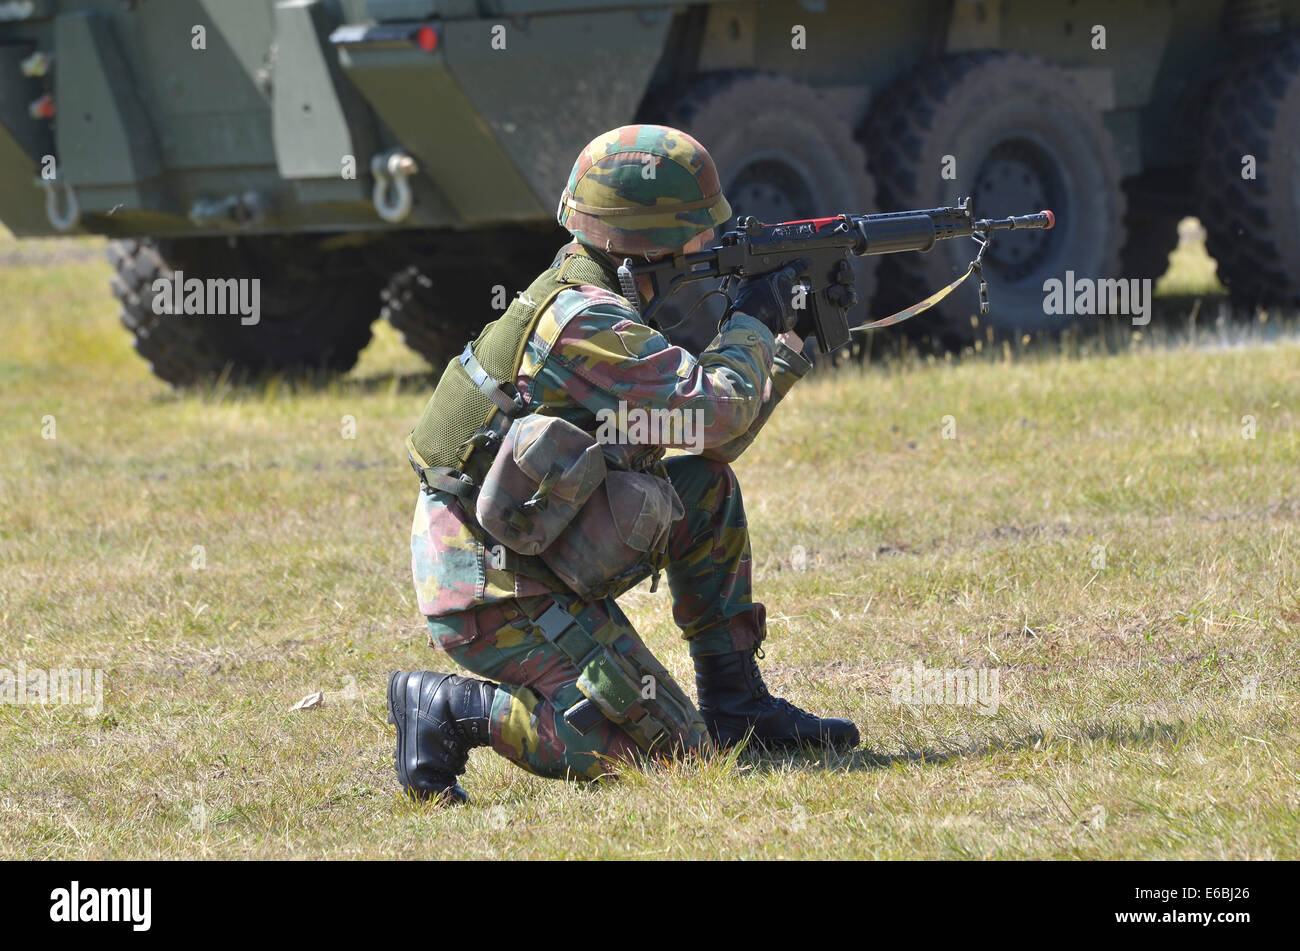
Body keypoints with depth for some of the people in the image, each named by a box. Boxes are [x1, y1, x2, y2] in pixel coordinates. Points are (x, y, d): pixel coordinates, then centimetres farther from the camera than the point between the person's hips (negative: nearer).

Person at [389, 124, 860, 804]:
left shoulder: (607, 300, 13)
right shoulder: (584, 322, -19)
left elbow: (708, 438, 21)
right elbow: (717, 410, -19)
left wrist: (791, 345, 15)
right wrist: (752, 321, -1)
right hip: (496, 592, -10)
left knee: (706, 490, 13)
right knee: (668, 746, -11)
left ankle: (736, 703, 17)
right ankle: (452, 708, -12)